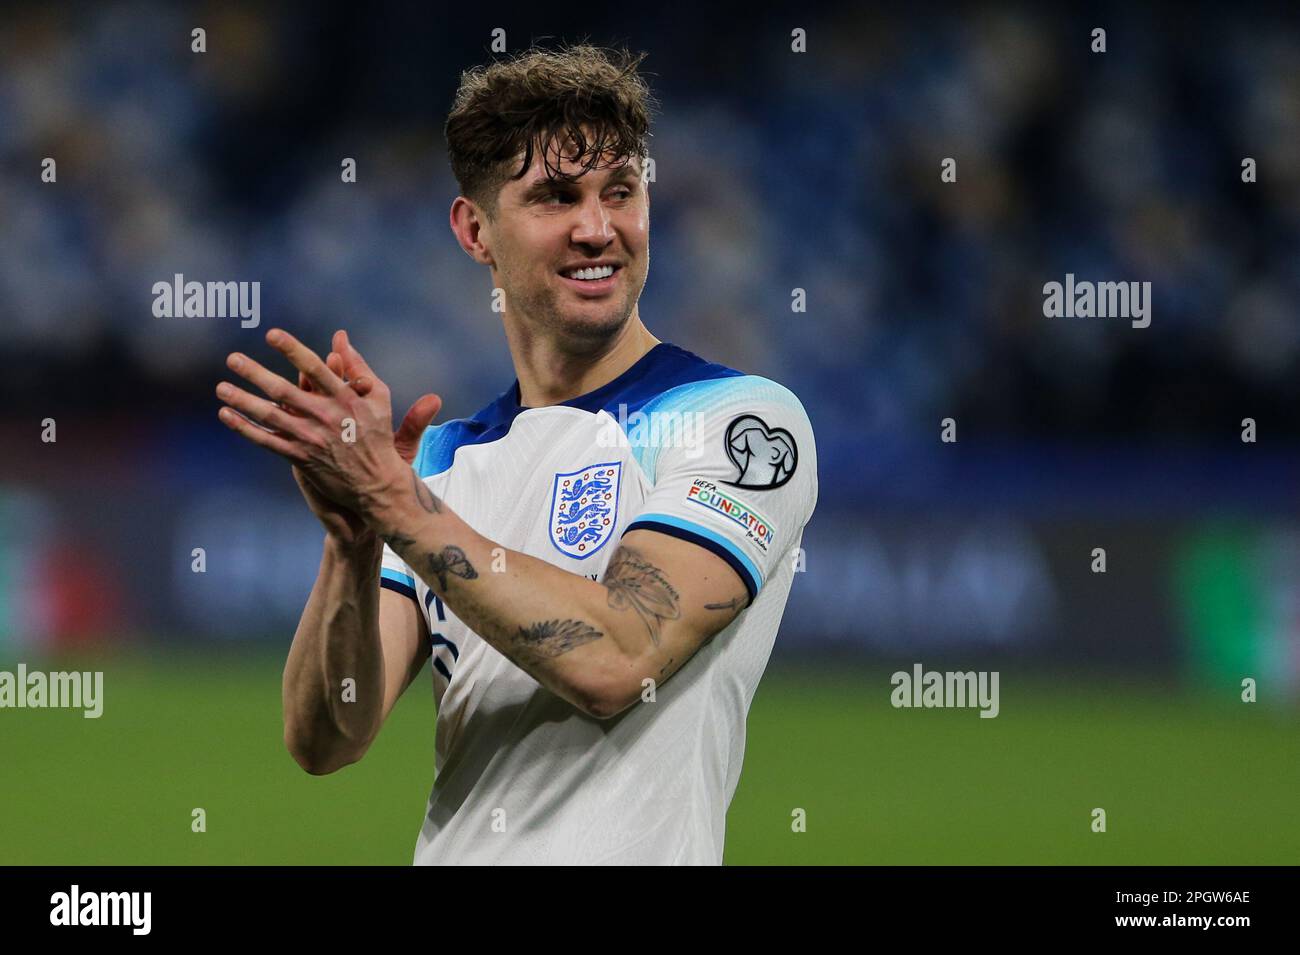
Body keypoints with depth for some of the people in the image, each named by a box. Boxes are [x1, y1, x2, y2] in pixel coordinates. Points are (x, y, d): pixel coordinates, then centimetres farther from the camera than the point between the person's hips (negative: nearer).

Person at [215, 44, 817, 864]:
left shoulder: (745, 419, -4)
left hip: (630, 854, -4)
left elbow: (613, 660, -17)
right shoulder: (441, 457, 10)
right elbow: (323, 742, 2)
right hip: (450, 851, 4)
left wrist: (390, 497, -17)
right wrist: (354, 537, -14)